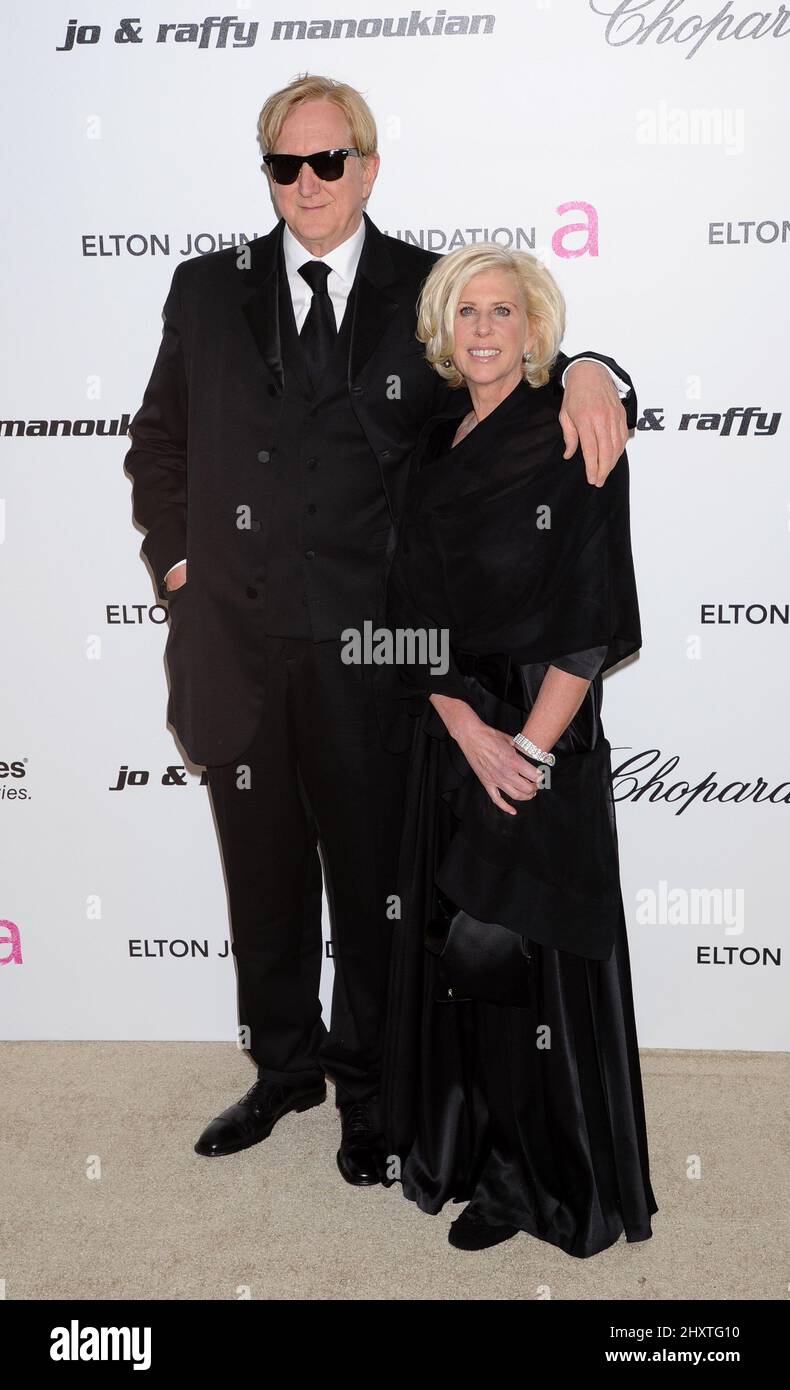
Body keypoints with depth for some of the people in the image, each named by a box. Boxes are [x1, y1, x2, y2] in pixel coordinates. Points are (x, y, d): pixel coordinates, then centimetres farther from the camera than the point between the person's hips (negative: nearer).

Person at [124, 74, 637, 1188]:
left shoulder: (428, 290, 2)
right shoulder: (207, 290, 9)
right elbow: (159, 440, 17)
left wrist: (589, 373, -17)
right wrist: (175, 554, 5)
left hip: (365, 645, -2)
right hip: (237, 639, 3)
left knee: (370, 879, 9)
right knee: (263, 874, 16)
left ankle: (367, 1090, 30)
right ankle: (284, 1069, 37)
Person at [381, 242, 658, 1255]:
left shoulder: (575, 439, -7)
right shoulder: (436, 446, 10)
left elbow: (592, 616, -13)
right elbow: (411, 609, 3)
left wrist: (530, 749, -18)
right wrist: (467, 729, -11)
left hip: (545, 735, -5)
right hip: (451, 732, 6)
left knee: (529, 956, -1)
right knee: (458, 952, 10)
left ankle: (561, 1188, 19)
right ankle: (480, 1160, 28)